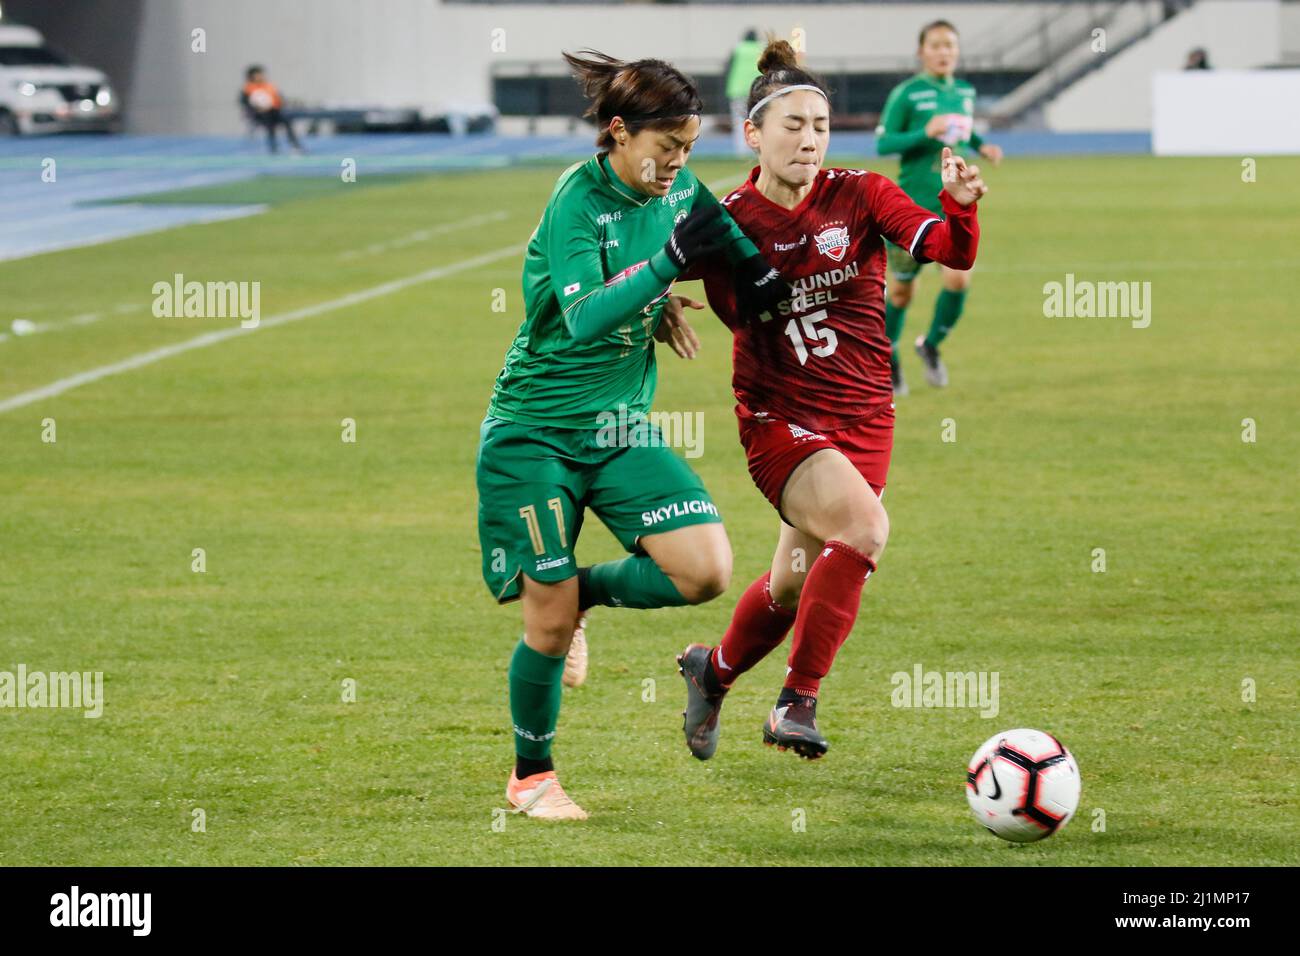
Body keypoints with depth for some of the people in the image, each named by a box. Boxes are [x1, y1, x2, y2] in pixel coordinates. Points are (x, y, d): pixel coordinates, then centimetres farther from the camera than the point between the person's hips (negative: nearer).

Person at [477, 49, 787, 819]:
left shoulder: (679, 192, 1)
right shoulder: (578, 201, -18)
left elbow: (715, 215, 25)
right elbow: (584, 319, -29)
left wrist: (751, 262, 12)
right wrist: (670, 260, -36)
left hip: (621, 425, 6)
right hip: (535, 432, -6)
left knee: (707, 570, -14)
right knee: (550, 624, -4)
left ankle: (581, 591, 13)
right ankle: (532, 777, 19)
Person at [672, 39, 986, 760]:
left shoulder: (859, 195, -3)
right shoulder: (727, 221, -5)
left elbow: (953, 252, -14)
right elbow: (734, 315, 0)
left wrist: (960, 205, -33)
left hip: (863, 416, 4)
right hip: (778, 416, -4)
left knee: (798, 581, 12)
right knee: (863, 525, -28)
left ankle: (713, 672, 43)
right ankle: (797, 700, -16)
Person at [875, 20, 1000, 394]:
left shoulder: (964, 93, 8)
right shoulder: (906, 94, -8)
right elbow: (882, 144, -12)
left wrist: (981, 146, 7)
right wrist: (925, 133, -24)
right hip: (913, 205, -3)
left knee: (958, 280, -15)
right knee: (903, 288, 9)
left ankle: (931, 345, 11)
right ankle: (888, 359, 31)